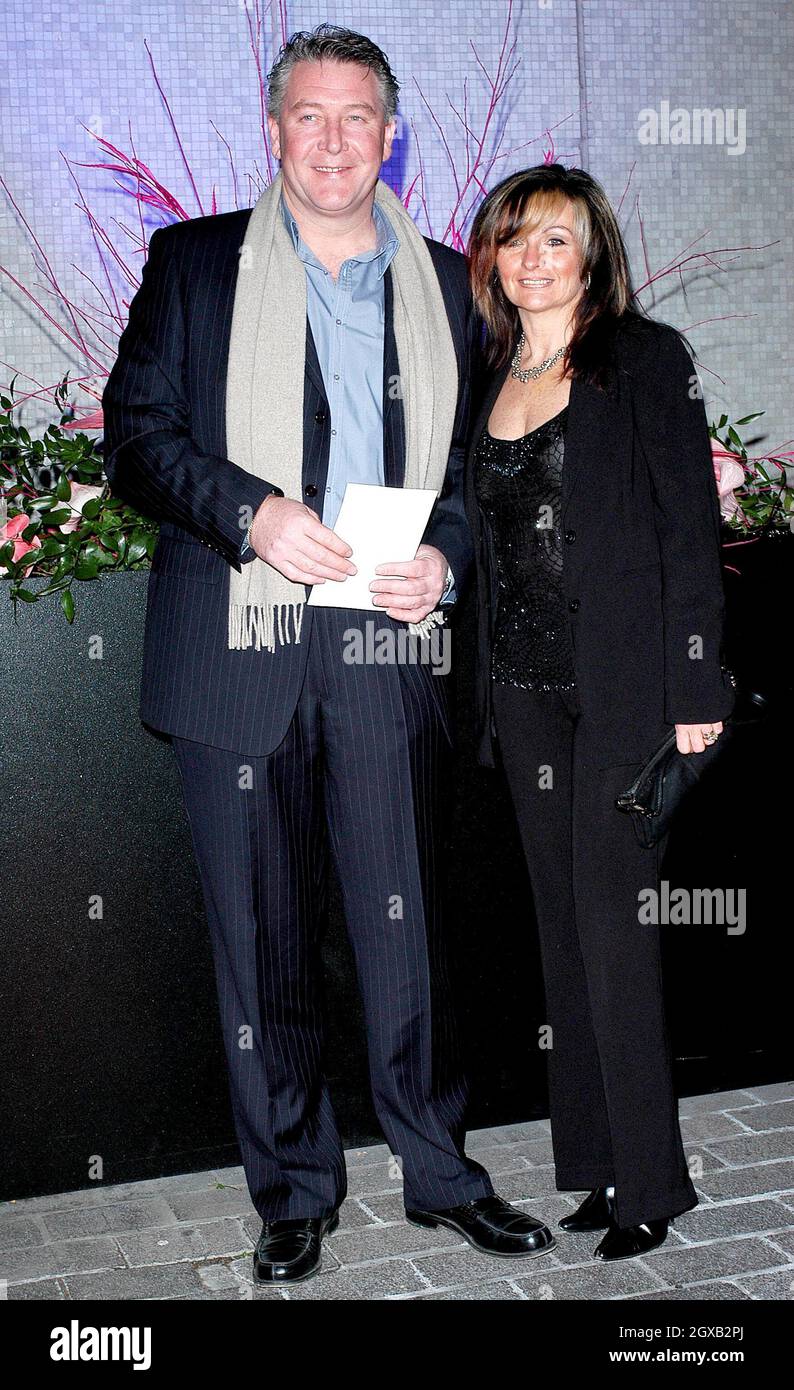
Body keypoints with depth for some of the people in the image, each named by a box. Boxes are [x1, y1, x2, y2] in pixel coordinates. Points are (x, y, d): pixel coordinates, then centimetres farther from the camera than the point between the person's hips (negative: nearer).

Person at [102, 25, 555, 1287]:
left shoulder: (445, 284, 14)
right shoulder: (194, 264, 8)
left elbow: (480, 459, 17)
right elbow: (135, 429, 2)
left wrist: (444, 553, -3)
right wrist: (251, 512, -14)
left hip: (388, 649, 1)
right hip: (239, 649, -1)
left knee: (408, 923, 5)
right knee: (263, 937, 6)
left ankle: (439, 1172, 24)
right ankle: (293, 1193, 23)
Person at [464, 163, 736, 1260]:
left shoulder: (645, 359, -3)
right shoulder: (491, 377, 14)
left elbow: (691, 530, -8)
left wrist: (695, 690, -14)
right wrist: (488, 693, 11)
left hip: (622, 684, -6)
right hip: (526, 691, 6)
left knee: (612, 923, -6)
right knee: (564, 926, 10)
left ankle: (648, 1182, 9)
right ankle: (596, 1165, 22)